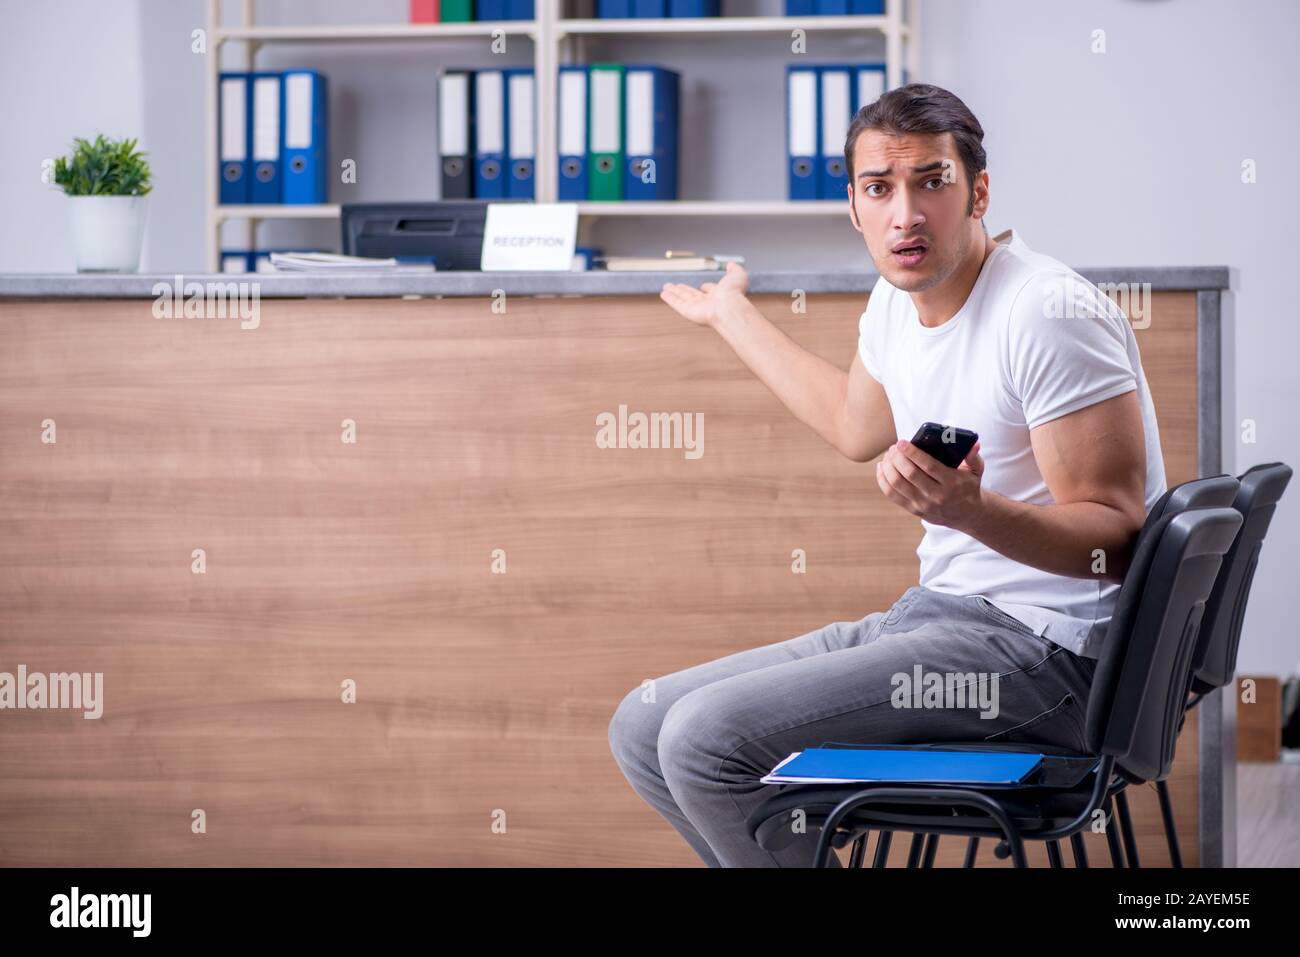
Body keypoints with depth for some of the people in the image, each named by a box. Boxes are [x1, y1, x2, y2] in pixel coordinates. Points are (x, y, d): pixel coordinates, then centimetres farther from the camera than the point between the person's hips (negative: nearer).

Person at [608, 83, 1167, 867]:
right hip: (938, 613, 9)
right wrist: (730, 312, 44)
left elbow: (1117, 538, -20)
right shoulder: (899, 302, 8)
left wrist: (969, 510, -37)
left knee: (707, 734, -22)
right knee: (644, 728, 6)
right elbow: (857, 425, 33)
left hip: (1047, 647, -9)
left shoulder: (1050, 314, -18)